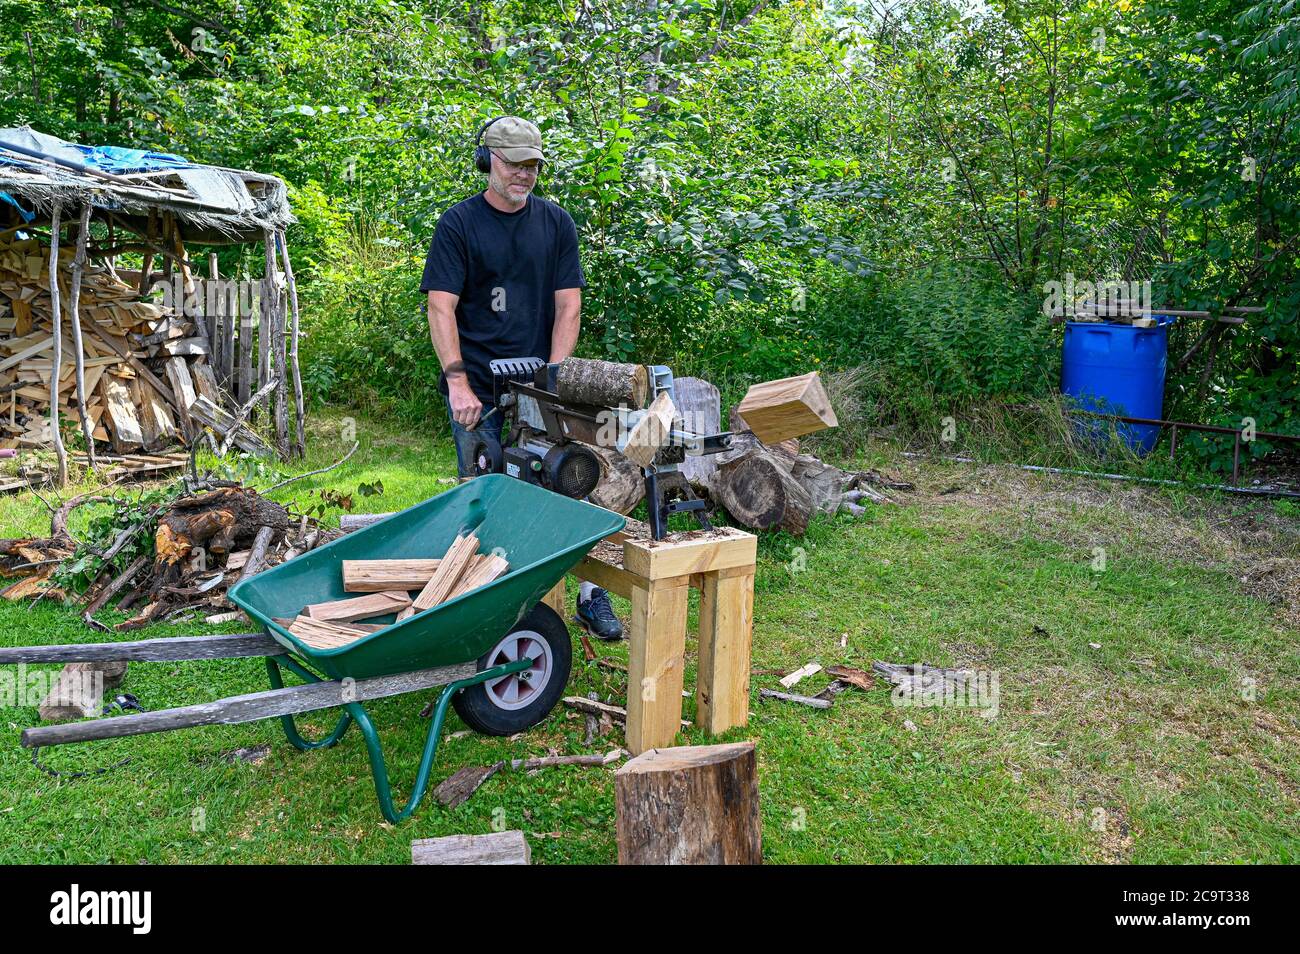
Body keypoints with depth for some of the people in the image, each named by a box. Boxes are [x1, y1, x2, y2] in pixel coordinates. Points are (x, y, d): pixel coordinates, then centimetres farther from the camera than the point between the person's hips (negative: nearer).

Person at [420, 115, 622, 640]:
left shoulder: (556, 222, 9)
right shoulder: (459, 223, 1)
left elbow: (568, 305, 4)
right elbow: (441, 307, -6)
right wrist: (457, 381, -17)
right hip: (478, 390, -2)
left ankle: (592, 594, 11)